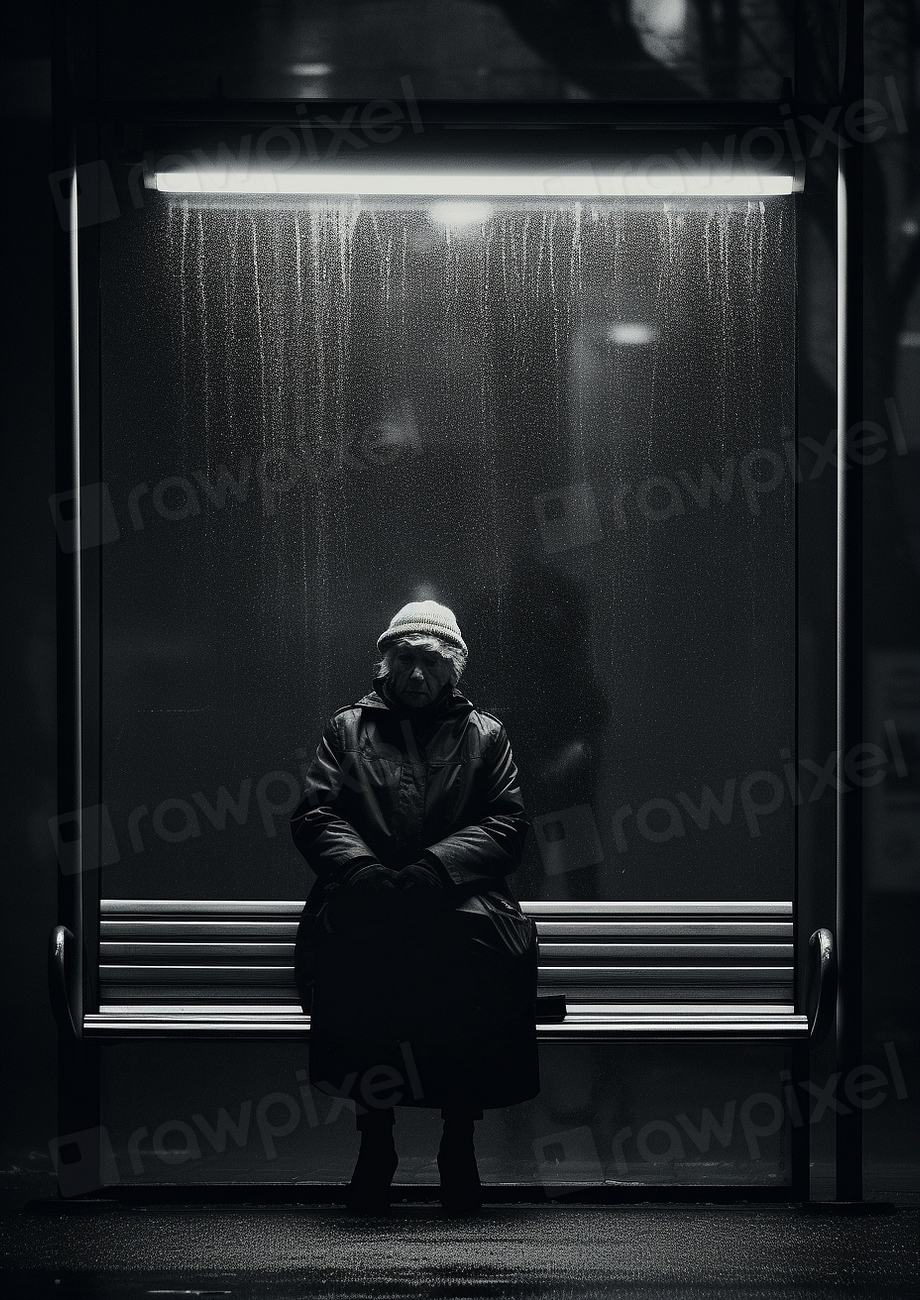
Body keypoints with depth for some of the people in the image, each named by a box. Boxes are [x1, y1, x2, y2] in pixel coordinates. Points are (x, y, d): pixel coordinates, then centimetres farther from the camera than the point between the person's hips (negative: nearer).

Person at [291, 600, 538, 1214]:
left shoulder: (485, 734, 20)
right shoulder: (347, 728, 22)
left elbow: (507, 824, 7)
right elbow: (315, 817, 11)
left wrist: (433, 869, -11)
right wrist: (365, 869, -10)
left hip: (459, 893, 0)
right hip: (367, 892, 1)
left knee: (488, 942, -32)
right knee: (343, 941, -32)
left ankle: (459, 1141, -19)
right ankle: (375, 1137, -20)